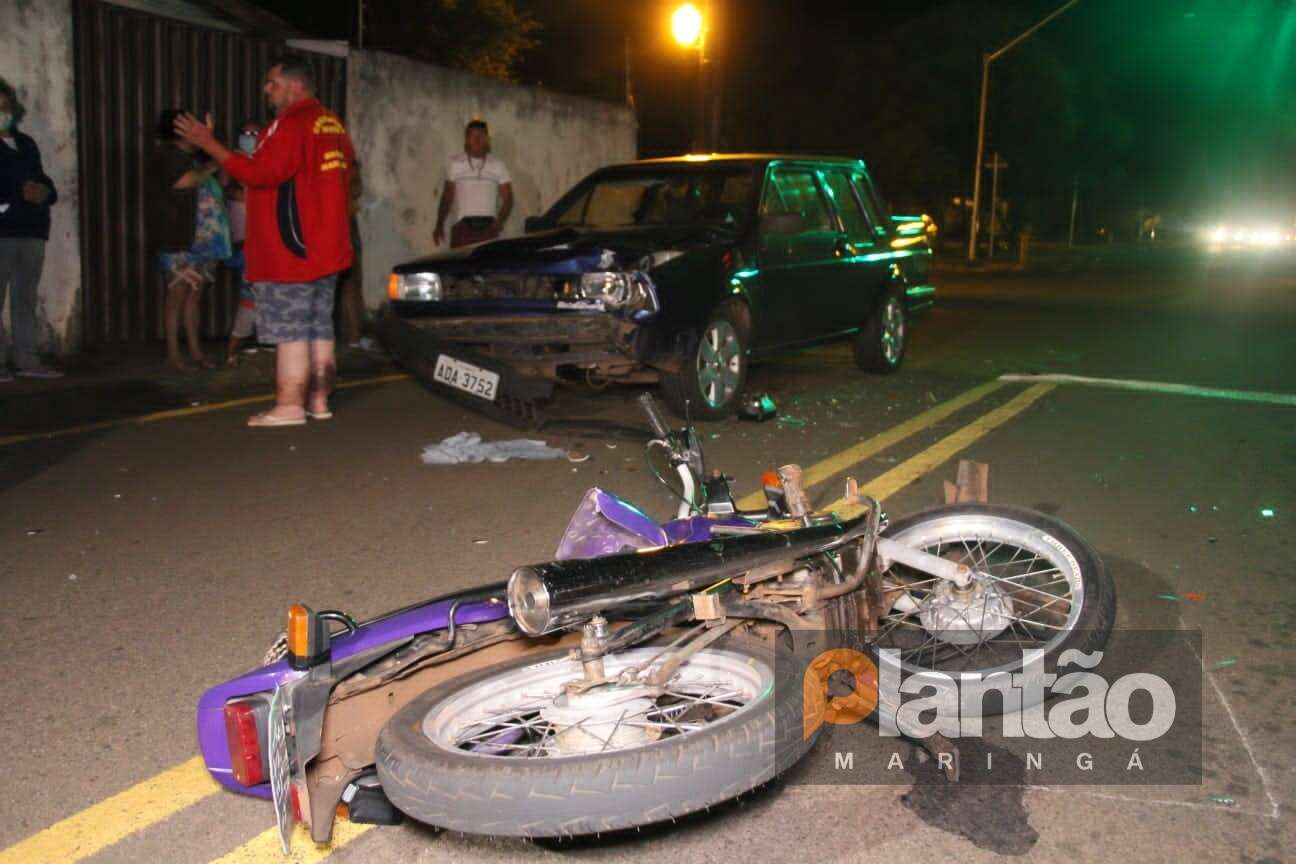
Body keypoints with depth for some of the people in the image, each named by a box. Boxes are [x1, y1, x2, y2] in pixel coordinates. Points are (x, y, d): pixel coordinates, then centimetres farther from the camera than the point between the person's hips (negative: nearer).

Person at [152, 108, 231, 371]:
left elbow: (215, 185, 27)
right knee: (178, 293, -6)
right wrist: (210, 169, -8)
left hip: (203, 238, 8)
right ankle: (173, 355, -1)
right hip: (180, 238, -8)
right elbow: (185, 181, -22)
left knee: (195, 293, 10)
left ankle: (195, 351, 14)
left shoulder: (194, 156, 19)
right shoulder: (166, 154, -6)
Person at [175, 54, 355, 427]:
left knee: (290, 330, -6)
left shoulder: (291, 124, -14)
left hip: (290, 249, -9)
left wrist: (210, 144, -17)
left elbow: (263, 172, -22)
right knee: (319, 326, 11)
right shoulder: (332, 125, 16)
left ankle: (289, 406, -4)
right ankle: (319, 401, 14)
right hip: (324, 247, 9)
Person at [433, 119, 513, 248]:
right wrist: (439, 225, 6)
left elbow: (507, 198, 8)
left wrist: (499, 222, -9)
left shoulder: (497, 166, 9)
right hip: (463, 226, 0)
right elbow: (447, 197, 13)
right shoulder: (455, 164, 9)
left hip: (488, 227, 0)